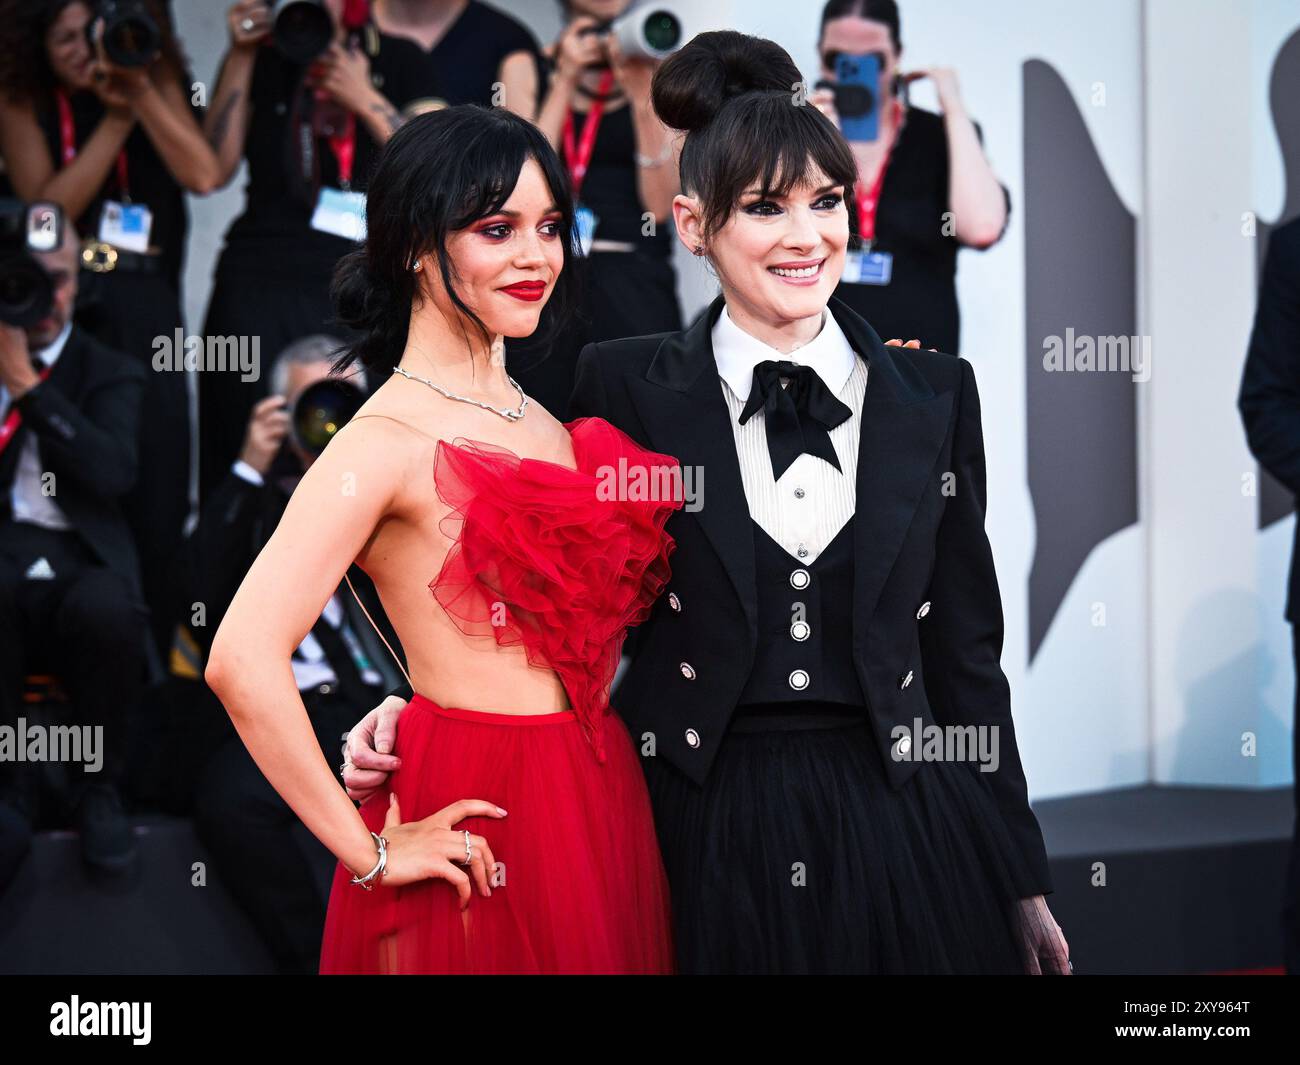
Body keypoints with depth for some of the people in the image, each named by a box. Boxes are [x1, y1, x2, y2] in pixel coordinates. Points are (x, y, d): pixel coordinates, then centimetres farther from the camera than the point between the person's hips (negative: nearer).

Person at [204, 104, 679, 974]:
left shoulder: (542, 420, 9)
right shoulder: (389, 440, -14)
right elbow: (243, 661, -23)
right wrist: (368, 853, -18)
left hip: (605, 800, 7)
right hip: (488, 827, -7)